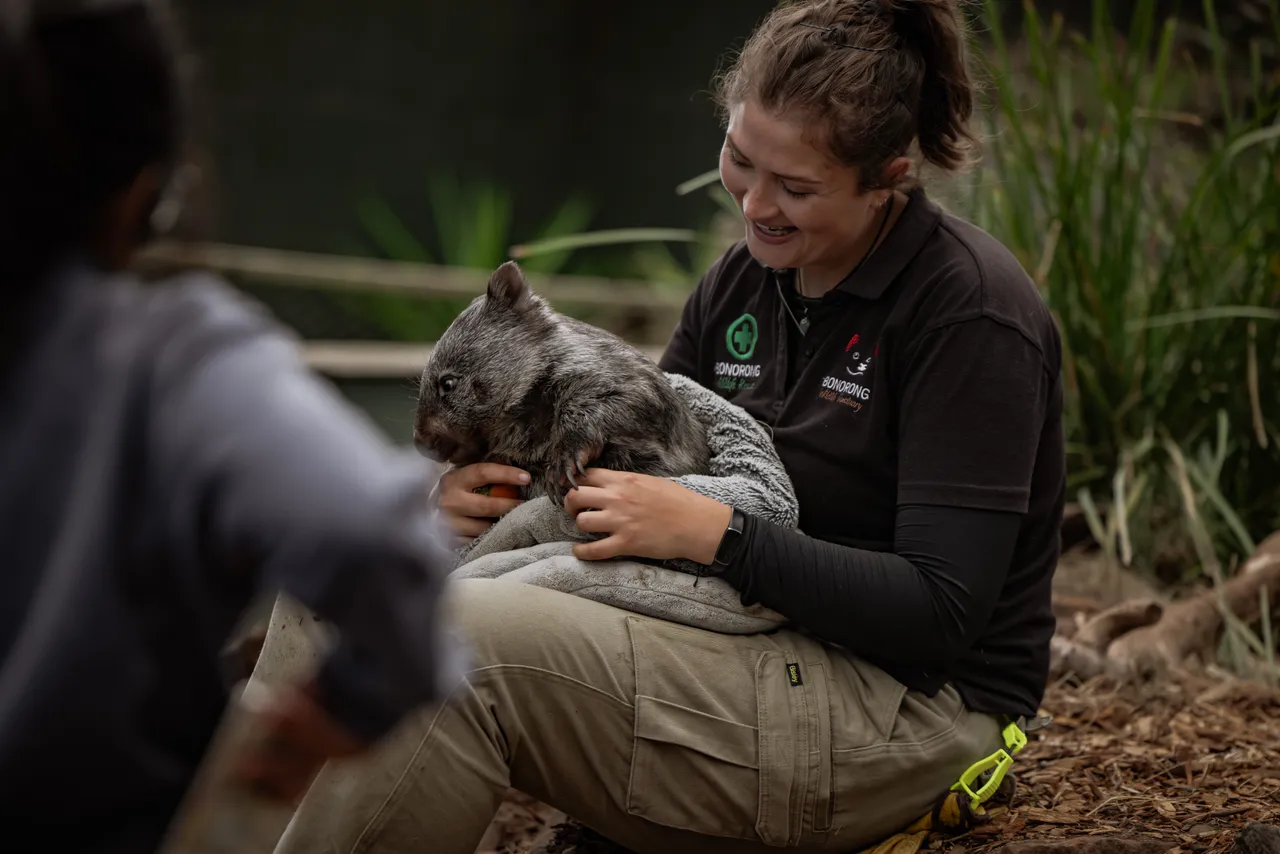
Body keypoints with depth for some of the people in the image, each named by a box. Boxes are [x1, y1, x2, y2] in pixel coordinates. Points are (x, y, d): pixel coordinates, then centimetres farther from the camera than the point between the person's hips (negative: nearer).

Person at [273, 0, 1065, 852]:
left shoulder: (972, 310, -15)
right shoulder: (747, 276, 9)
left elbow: (941, 612, -20)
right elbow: (638, 470, 14)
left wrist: (714, 531, -25)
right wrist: (487, 490, -8)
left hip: (907, 710, -8)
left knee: (467, 644, -25)